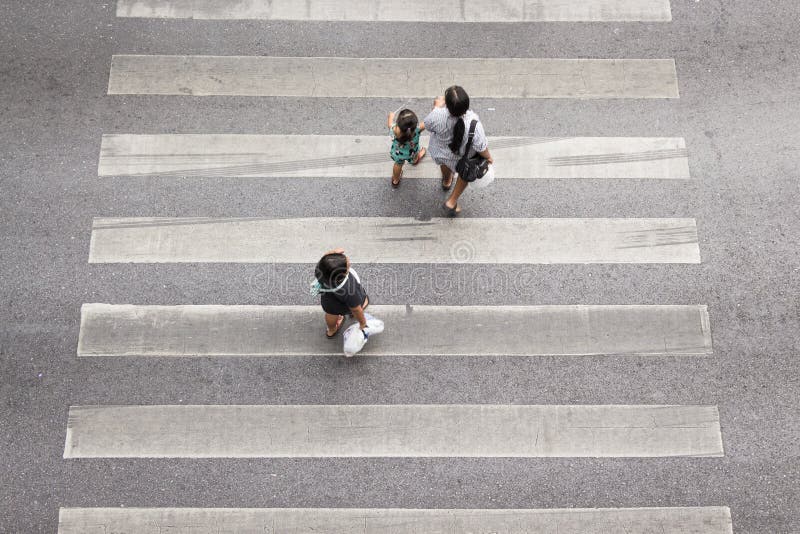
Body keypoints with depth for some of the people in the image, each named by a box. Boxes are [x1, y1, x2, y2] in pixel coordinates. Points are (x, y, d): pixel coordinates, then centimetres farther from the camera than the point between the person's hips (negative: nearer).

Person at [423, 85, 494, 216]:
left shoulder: (438, 115, -40)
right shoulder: (473, 124, -42)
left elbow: (428, 125, -15)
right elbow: (481, 146, -26)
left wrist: (437, 107, 0)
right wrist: (488, 157, -4)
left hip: (439, 151, 2)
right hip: (462, 158, -2)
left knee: (445, 161, 39)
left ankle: (446, 181, 71)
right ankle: (451, 202, 43)